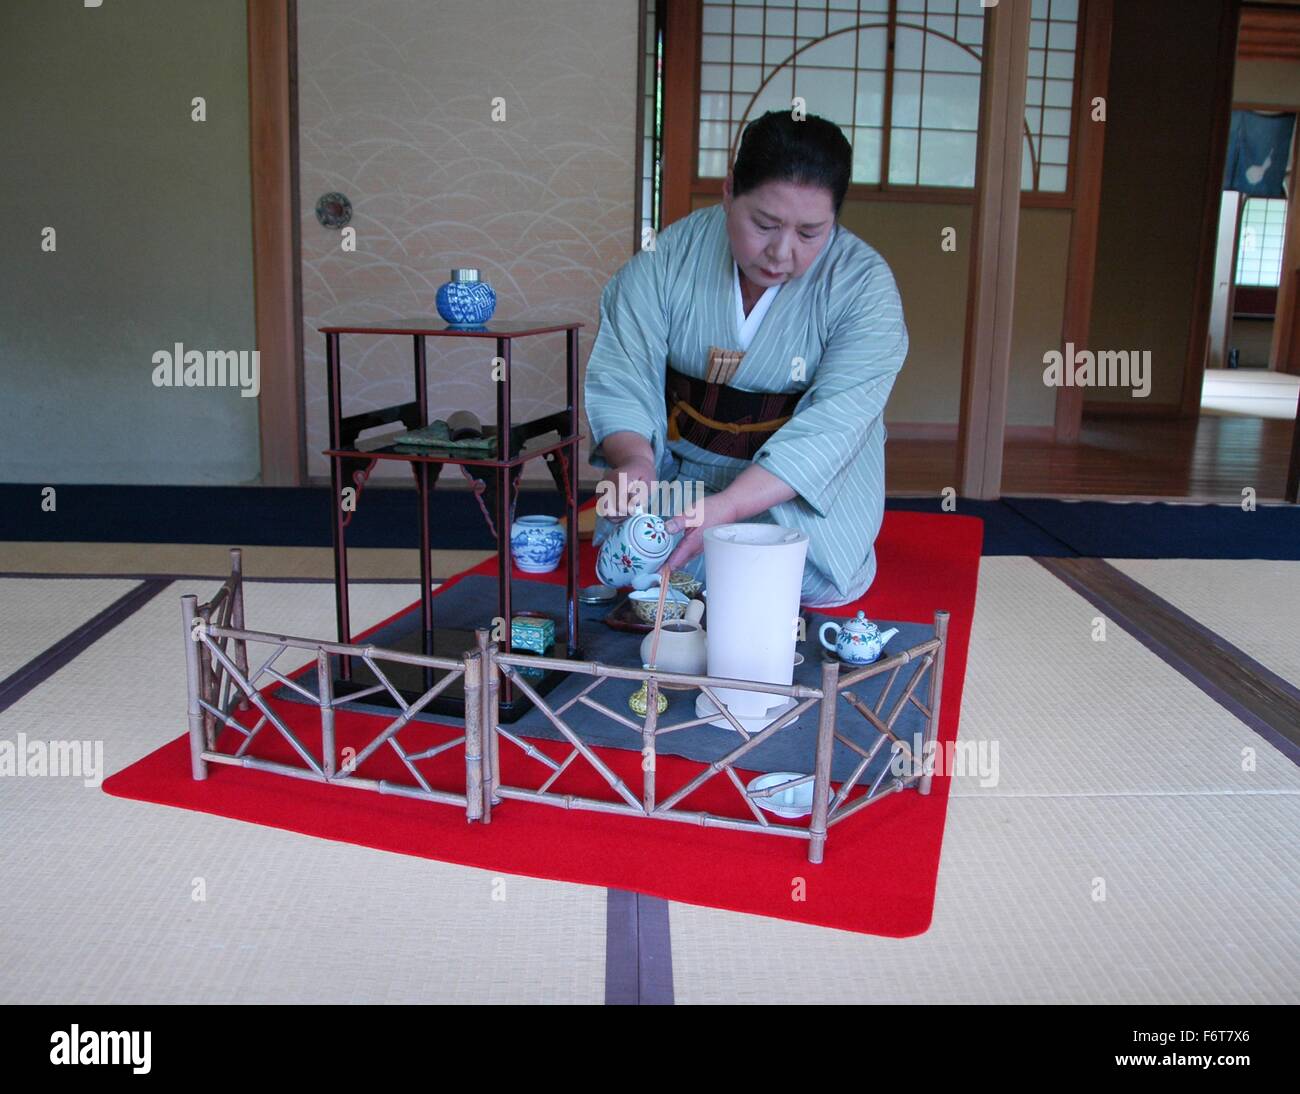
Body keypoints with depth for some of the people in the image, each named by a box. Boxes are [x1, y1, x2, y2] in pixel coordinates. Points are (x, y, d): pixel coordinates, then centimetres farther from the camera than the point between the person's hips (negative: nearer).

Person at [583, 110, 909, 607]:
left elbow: (830, 425, -24)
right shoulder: (671, 255, -9)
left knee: (814, 583, -21)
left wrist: (726, 507, -38)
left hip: (800, 483, -1)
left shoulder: (864, 284, -15)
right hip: (676, 467, 1)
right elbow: (622, 374, -11)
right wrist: (634, 459, -34)